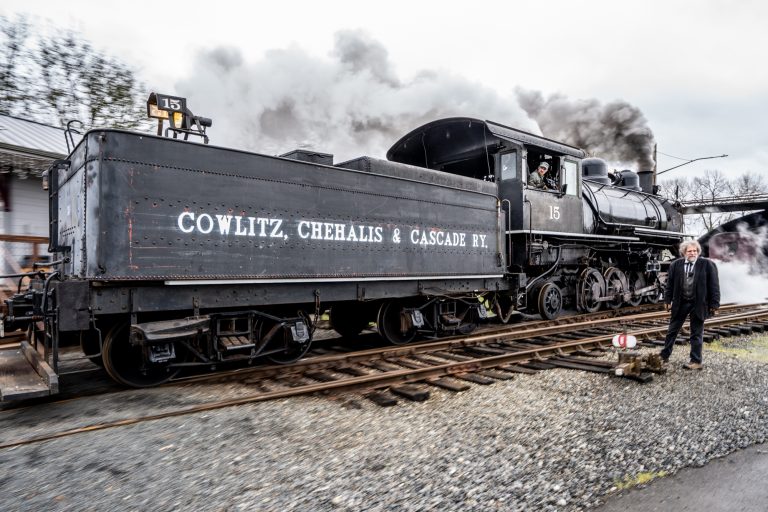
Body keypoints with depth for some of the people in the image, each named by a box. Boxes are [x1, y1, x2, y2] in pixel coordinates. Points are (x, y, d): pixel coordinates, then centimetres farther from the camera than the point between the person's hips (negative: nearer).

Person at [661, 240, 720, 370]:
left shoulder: (707, 264, -6)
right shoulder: (675, 265, 1)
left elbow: (714, 285, -5)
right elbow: (670, 284, 6)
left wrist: (714, 304, -8)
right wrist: (667, 300, 3)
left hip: (698, 304, -3)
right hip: (680, 303, 3)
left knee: (696, 334, 6)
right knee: (672, 330, 12)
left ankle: (696, 362, 16)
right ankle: (664, 356, 25)